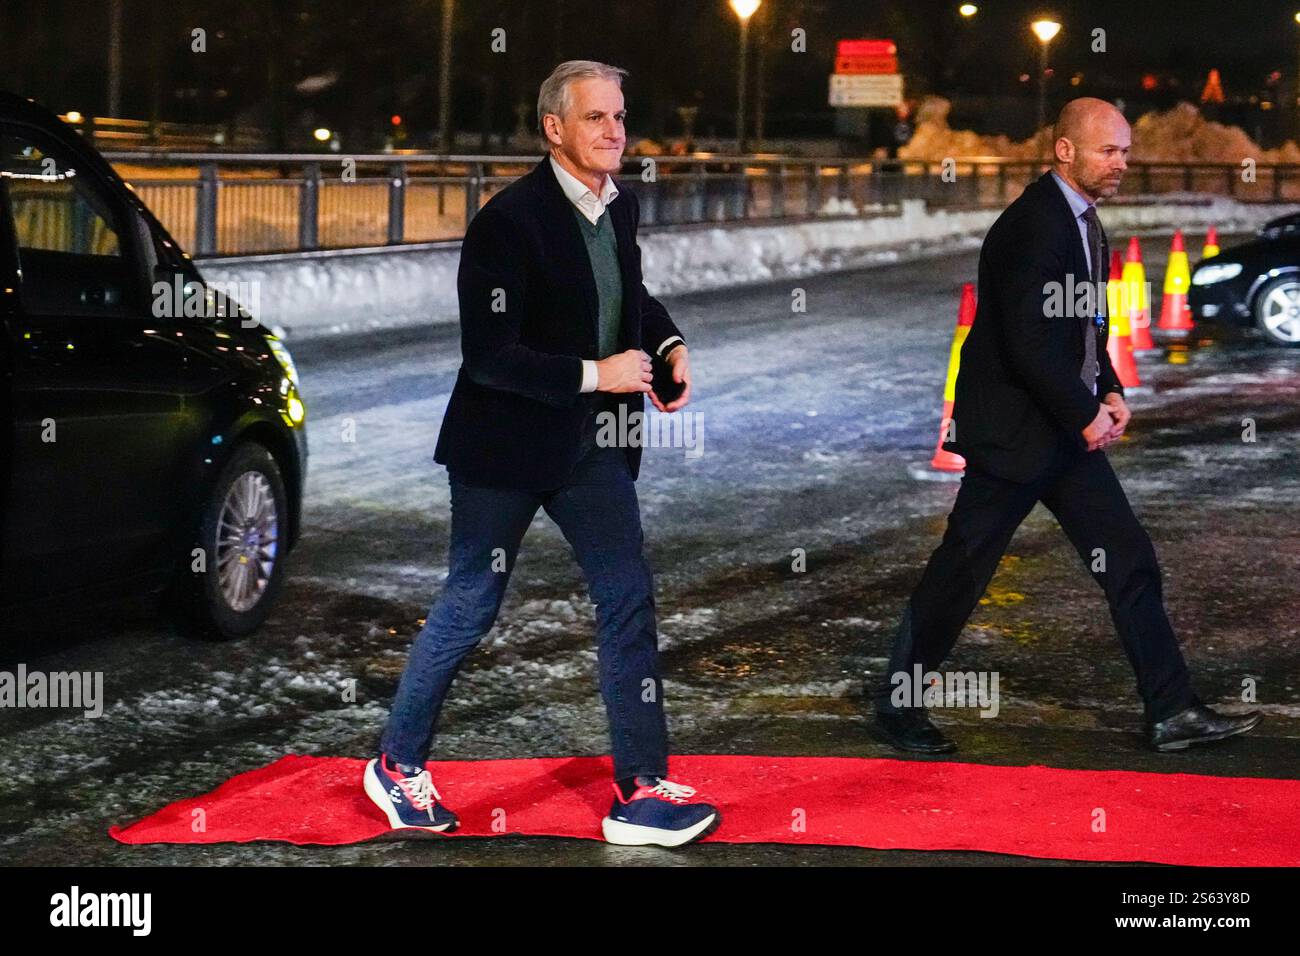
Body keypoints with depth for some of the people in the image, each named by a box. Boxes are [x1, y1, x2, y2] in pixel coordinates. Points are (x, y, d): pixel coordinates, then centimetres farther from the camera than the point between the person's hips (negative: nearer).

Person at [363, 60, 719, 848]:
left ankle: (642, 790, 8)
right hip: (508, 443, -6)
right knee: (471, 607, 6)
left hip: (592, 444, 7)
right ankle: (398, 765, 26)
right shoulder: (510, 219, -20)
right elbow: (489, 355, -23)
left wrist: (670, 343, 3)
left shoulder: (621, 206, 3)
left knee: (630, 601, 2)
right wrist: (595, 375, -22)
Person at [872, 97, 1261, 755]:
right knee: (959, 574, 1)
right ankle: (896, 707, 16)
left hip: (1067, 429, 10)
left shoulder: (1083, 220, 12)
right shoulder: (1033, 222, -20)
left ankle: (1171, 714, 10)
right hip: (1012, 428, -10)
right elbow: (1027, 341, -25)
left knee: (1130, 562, 6)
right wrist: (1086, 413, -17)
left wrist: (1110, 392, 7)